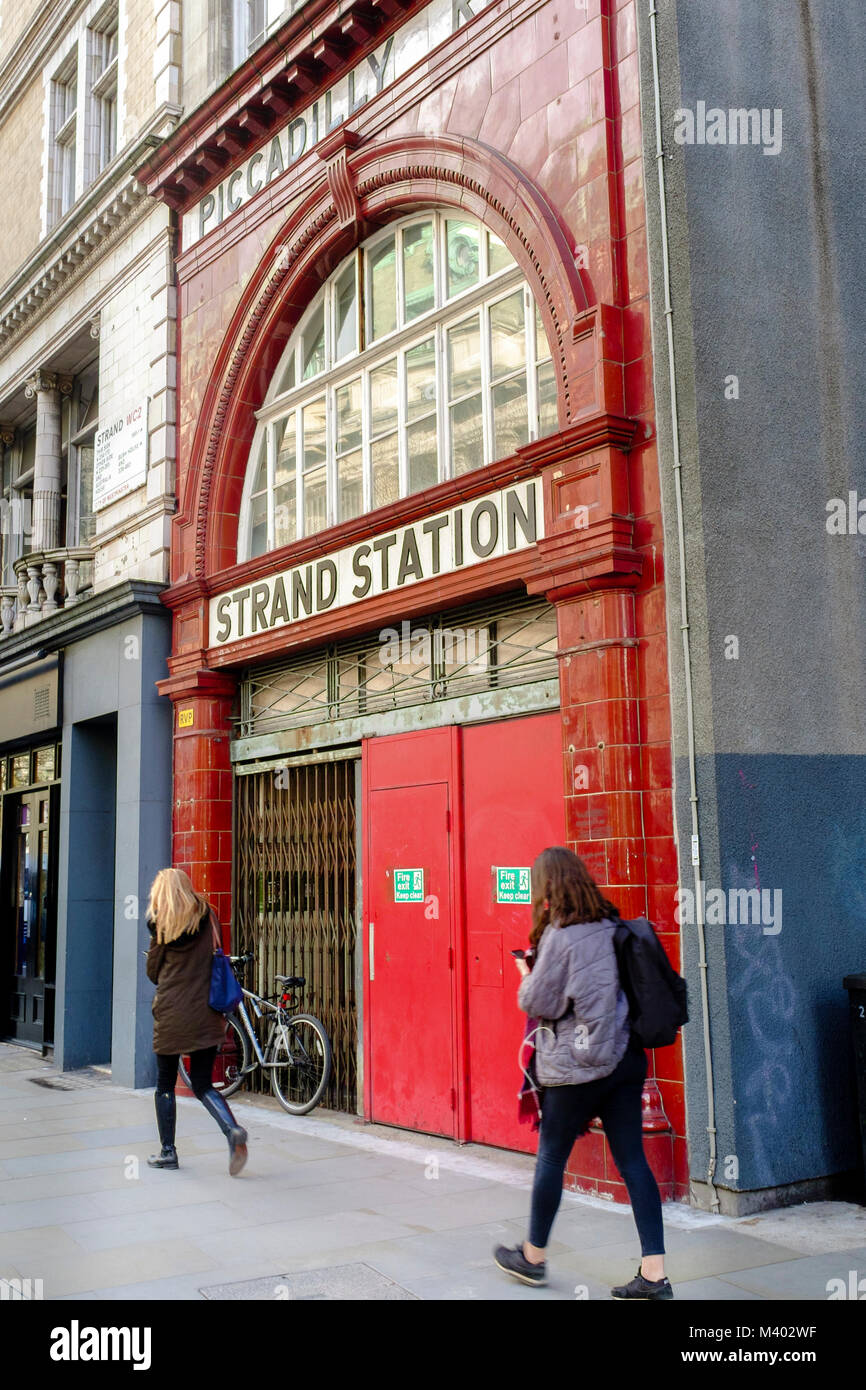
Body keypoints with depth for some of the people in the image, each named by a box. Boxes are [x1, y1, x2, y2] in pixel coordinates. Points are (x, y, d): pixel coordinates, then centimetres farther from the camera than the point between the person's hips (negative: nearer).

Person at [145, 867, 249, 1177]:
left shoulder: (160, 926, -5)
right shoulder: (206, 918, 3)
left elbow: (153, 972, 5)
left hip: (171, 1015, -3)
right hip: (205, 1015, 3)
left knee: (165, 1084, 13)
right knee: (203, 1084, 9)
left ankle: (167, 1151, 17)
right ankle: (232, 1130, -14)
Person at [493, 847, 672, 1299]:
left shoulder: (560, 937, -17)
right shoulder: (611, 926, 5)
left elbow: (537, 1003, -12)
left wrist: (527, 977, 7)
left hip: (578, 1067, -7)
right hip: (625, 1058, 7)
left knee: (551, 1158, 11)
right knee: (632, 1161, 7)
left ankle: (533, 1257, 28)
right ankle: (654, 1274, 7)